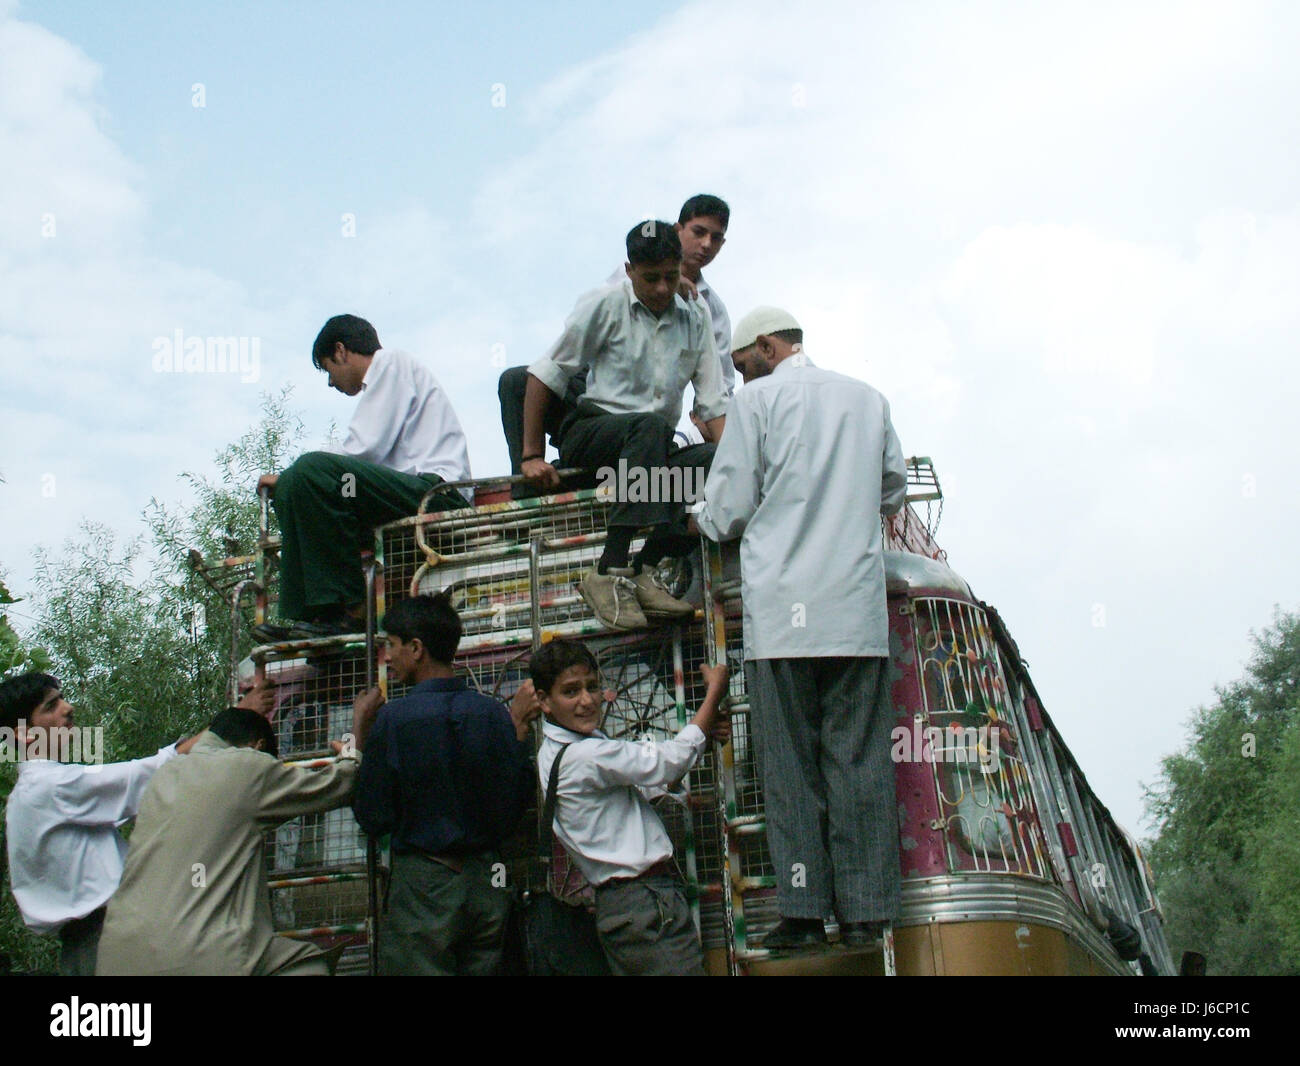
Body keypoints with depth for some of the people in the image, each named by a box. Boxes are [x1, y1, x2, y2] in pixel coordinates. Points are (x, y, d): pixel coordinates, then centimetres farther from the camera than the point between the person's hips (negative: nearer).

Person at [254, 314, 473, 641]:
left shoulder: (391, 362, 2)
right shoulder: (389, 372, 31)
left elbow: (365, 451, -10)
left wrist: (287, 478, 0)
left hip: (436, 490, -10)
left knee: (310, 471, -25)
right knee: (291, 490, 9)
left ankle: (351, 608, -22)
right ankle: (304, 615, -4)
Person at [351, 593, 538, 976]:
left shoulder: (396, 717, -14)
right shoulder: (493, 713, -3)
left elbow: (373, 820, -8)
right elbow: (514, 808, 3)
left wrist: (356, 746, 7)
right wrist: (519, 728, 10)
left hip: (424, 886, -5)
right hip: (488, 882, 5)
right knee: (480, 968, 15)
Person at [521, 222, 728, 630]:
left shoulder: (694, 320, 13)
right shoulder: (605, 306, 1)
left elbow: (713, 402, 7)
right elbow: (545, 375, 0)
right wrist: (531, 455, -6)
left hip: (655, 452, 4)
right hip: (589, 435, -4)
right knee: (650, 425, -38)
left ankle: (644, 569, -33)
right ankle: (610, 572, -43)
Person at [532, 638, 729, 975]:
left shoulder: (555, 752, 14)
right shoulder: (585, 755, -19)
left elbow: (645, 787, 17)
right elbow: (668, 762, -15)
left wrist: (704, 734, 5)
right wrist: (714, 692, -3)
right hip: (648, 904, -10)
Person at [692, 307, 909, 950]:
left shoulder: (758, 399, 1)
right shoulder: (868, 398, 14)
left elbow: (729, 509, 0)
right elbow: (894, 494, 23)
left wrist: (701, 517, 20)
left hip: (784, 610, -3)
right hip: (858, 608, 4)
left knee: (792, 764, 0)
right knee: (860, 759, 3)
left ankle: (803, 913, -2)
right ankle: (864, 912, 3)